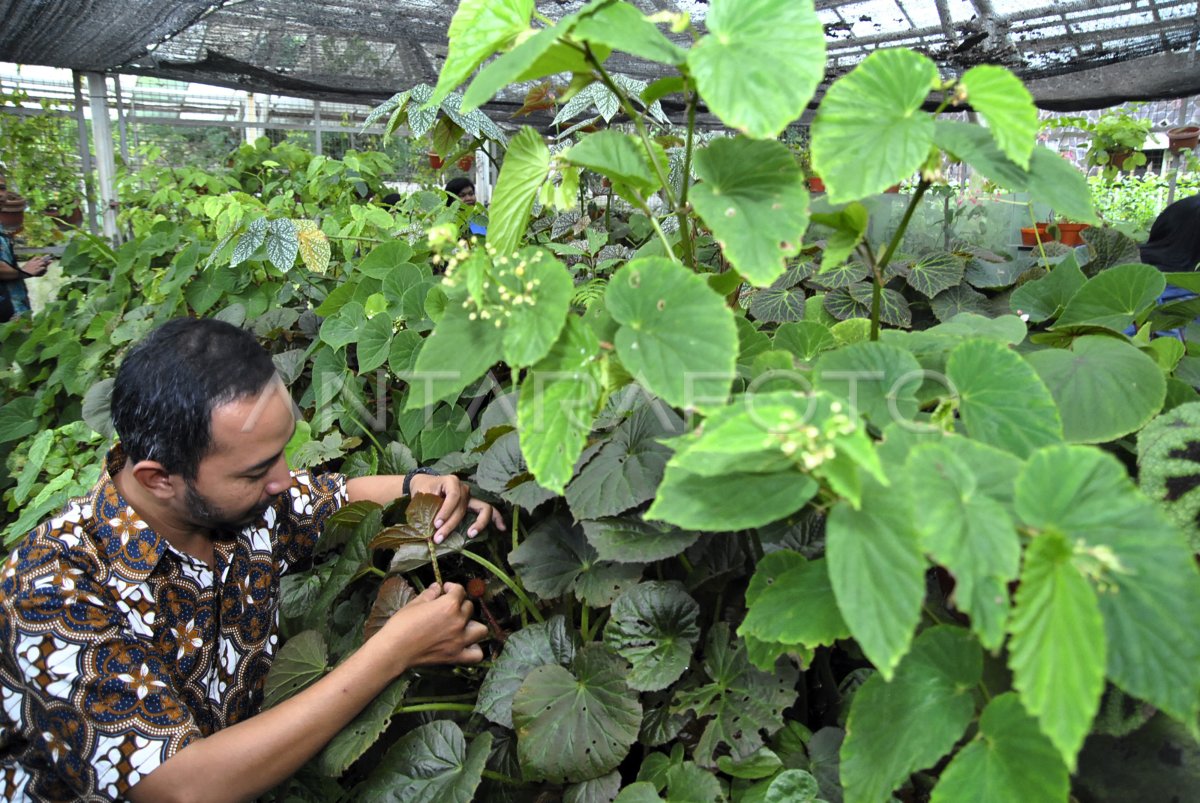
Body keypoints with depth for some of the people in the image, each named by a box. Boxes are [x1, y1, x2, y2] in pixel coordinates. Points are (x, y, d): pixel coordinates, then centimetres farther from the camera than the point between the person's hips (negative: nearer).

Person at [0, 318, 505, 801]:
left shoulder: (246, 498, -13)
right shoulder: (53, 593, -28)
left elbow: (339, 498, 8)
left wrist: (416, 486, -13)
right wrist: (395, 652, -33)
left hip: (244, 755, 5)